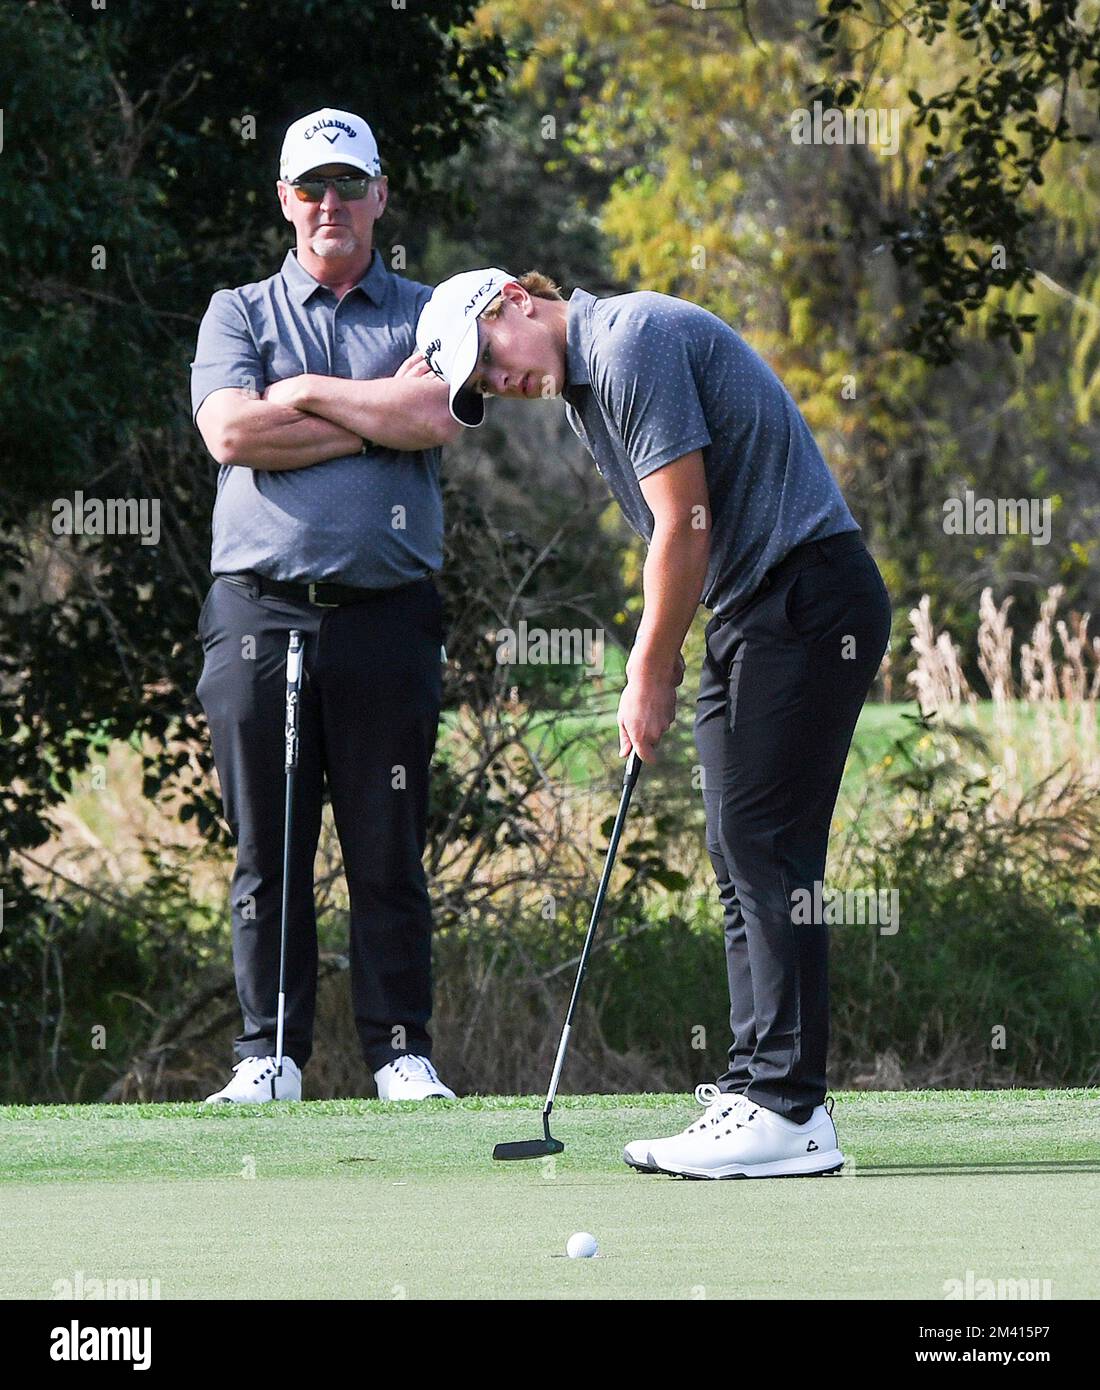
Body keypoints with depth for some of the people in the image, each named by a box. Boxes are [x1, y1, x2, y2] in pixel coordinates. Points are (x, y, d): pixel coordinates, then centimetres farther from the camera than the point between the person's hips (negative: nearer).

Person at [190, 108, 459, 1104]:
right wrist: (380, 410, -4)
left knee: (389, 851, 1)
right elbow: (231, 431, -6)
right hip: (259, 608, 0)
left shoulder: (429, 313, 13)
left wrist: (305, 394, -3)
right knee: (268, 853, 1)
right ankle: (271, 1054, 6)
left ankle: (402, 1050, 6)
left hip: (386, 613, 0)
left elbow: (436, 417, -8)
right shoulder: (238, 313, 13)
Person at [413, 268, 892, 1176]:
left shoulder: (630, 343, -15)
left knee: (766, 848, -12)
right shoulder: (581, 384, 17)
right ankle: (762, 1089, 11)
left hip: (807, 600, -10)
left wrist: (652, 678, -9)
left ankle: (788, 1112, -13)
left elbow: (685, 528, -16)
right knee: (740, 852, 9)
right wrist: (656, 658, 14)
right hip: (755, 609, 10)